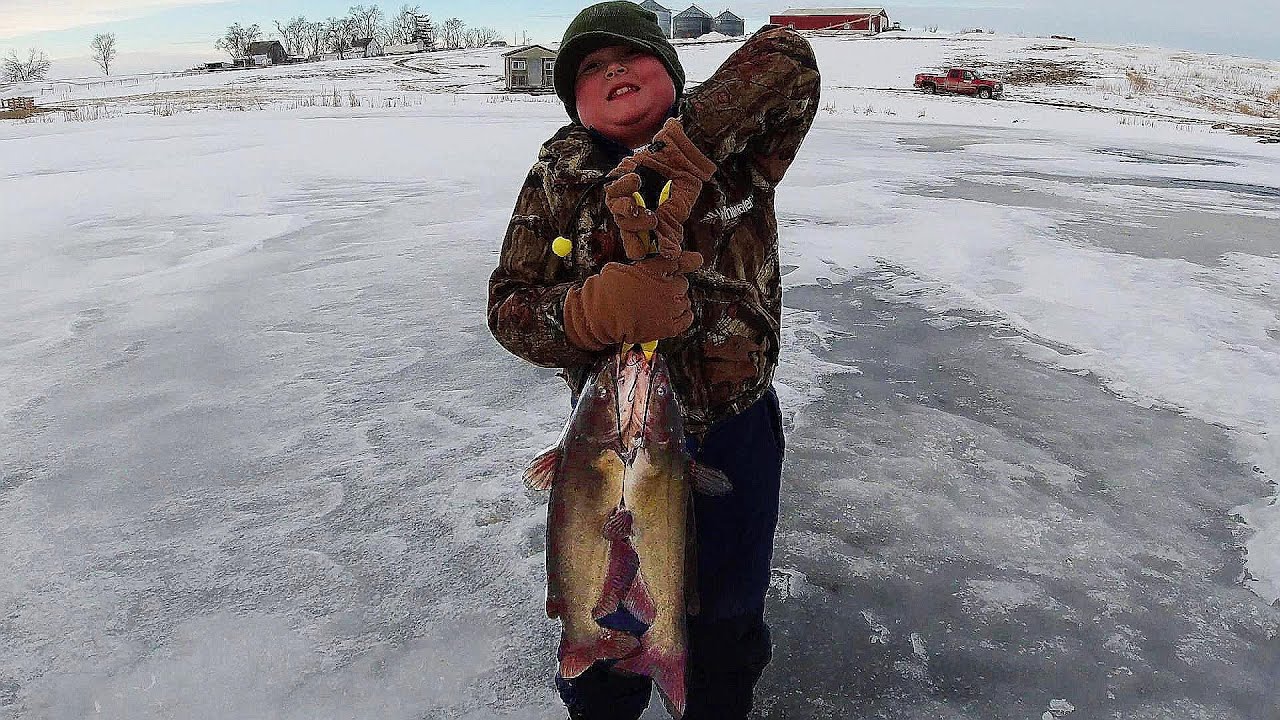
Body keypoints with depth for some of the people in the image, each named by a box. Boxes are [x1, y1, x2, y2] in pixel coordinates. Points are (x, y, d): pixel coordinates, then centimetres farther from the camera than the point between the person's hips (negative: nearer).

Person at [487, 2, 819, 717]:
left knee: (729, 611, 23)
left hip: (736, 425, 0)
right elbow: (509, 306, -10)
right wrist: (598, 308, -30)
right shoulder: (558, 174, -5)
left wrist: (683, 149, -36)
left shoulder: (731, 139, -7)